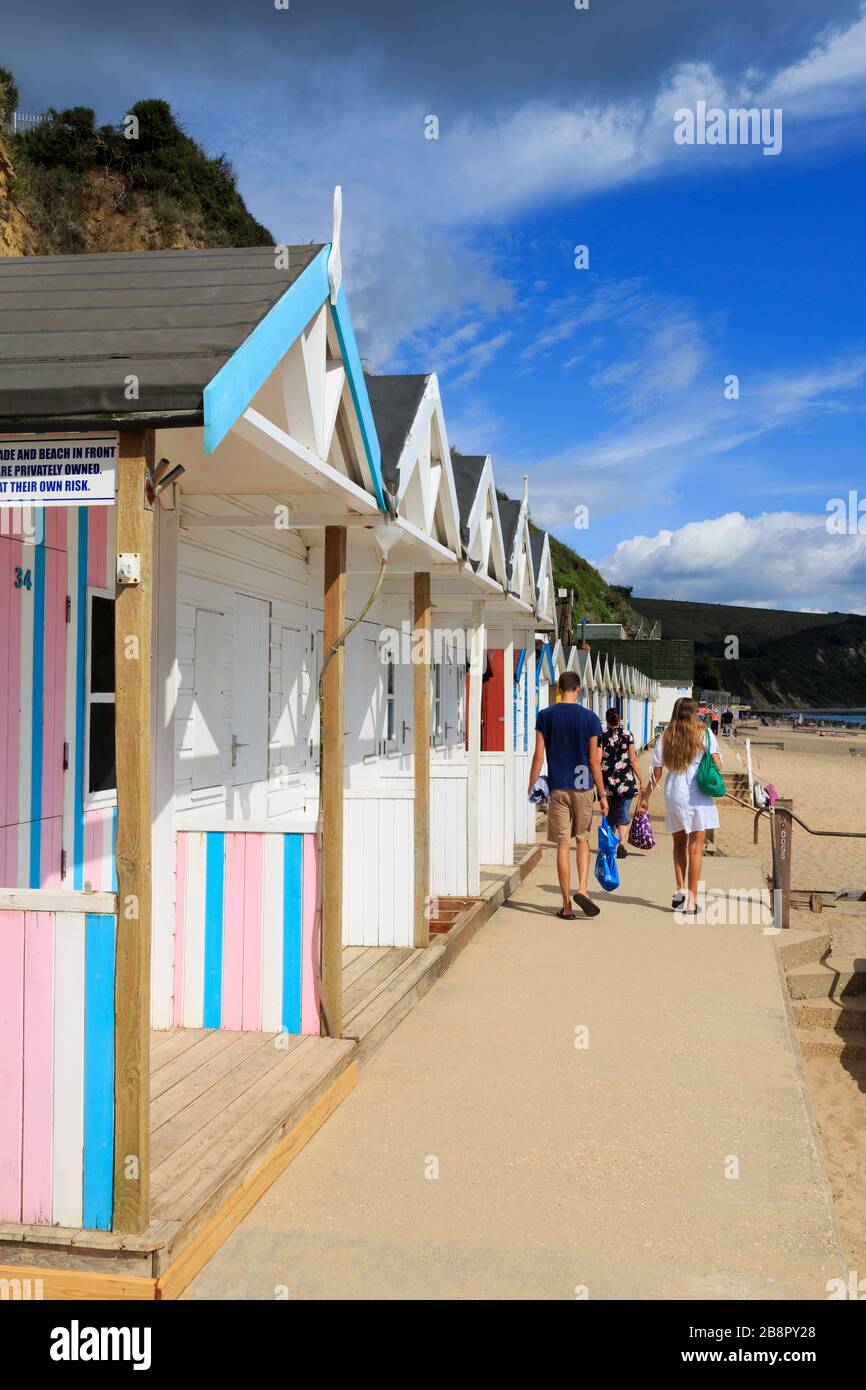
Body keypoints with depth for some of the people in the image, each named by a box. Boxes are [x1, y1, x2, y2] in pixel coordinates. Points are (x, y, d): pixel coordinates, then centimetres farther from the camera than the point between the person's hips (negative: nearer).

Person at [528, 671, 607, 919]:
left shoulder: (545, 716, 0)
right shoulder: (589, 718, -2)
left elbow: (538, 756, -2)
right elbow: (594, 760, -2)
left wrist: (531, 787, 6)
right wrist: (602, 794, 4)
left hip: (558, 787, 0)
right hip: (583, 787, 0)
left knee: (563, 845, 3)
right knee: (583, 839, 16)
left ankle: (566, 905, 5)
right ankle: (582, 888, -3)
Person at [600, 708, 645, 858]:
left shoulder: (601, 736, 1)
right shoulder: (627, 734, 1)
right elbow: (633, 759, -1)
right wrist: (641, 780, 4)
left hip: (607, 781, 1)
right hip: (625, 779, -1)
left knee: (610, 816, 14)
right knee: (623, 815, 3)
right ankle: (621, 843, -15)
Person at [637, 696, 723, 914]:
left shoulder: (665, 738, 5)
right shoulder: (704, 734, 0)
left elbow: (656, 773, 5)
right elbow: (717, 765, -5)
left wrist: (646, 796, 14)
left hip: (674, 796, 2)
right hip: (699, 797, -2)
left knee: (679, 843, 19)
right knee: (695, 848, 2)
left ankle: (681, 889, 6)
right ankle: (691, 899, 1)